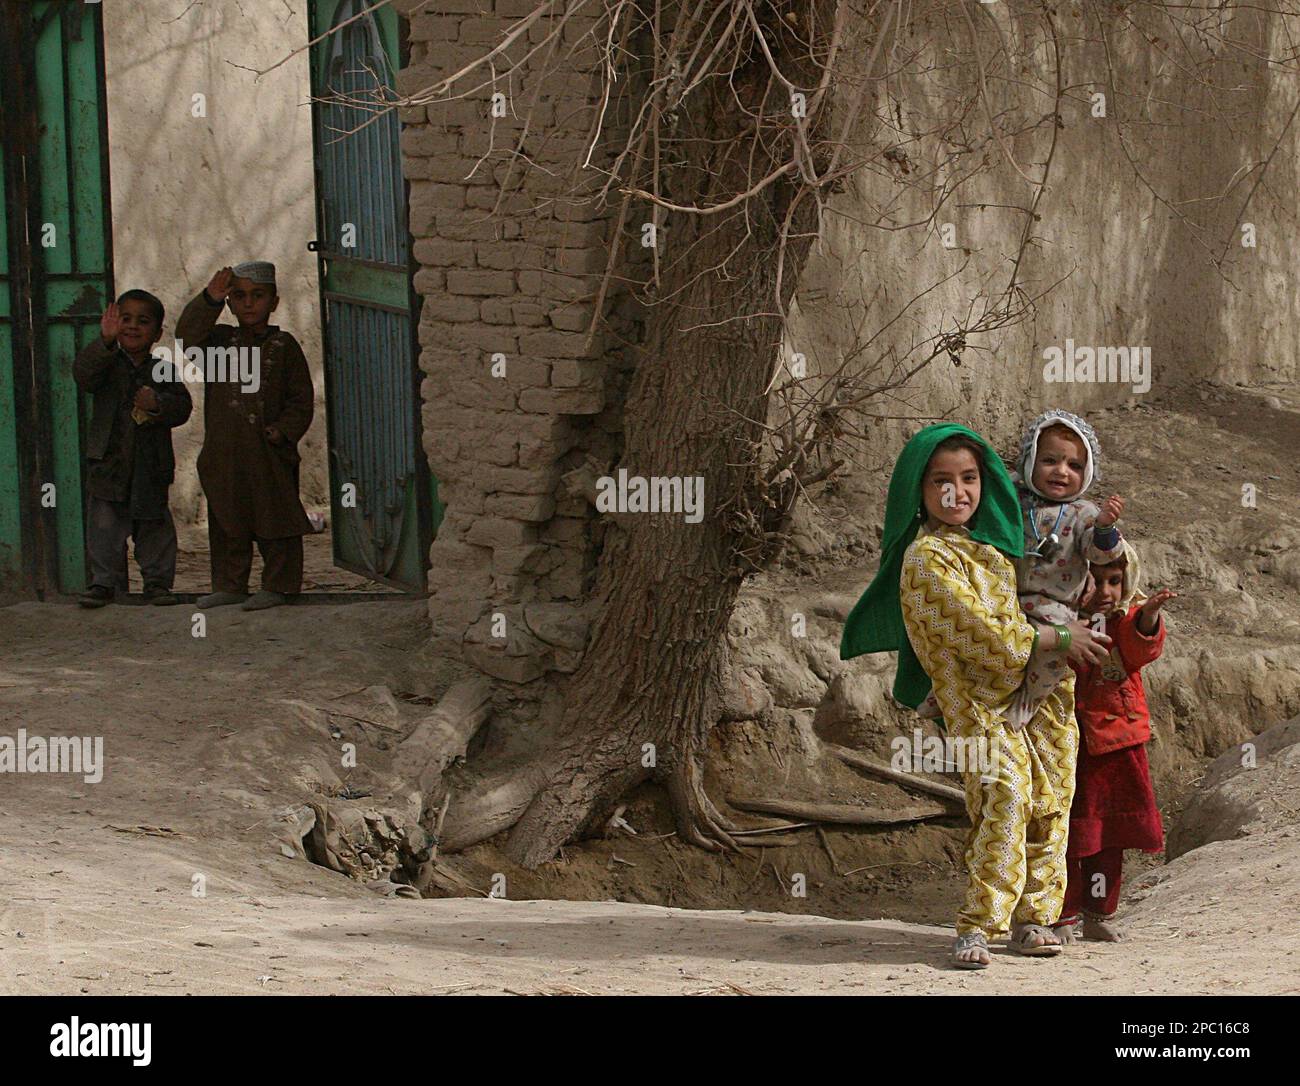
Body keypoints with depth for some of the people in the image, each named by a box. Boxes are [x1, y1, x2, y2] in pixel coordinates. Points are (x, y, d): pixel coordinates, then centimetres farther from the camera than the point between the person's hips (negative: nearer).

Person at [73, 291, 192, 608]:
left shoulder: (162, 372, 6)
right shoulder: (107, 364, 1)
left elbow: (183, 406, 0)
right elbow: (83, 374, -21)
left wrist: (158, 403, -21)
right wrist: (106, 341, -35)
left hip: (151, 465, 1)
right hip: (109, 460, -1)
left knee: (154, 527, 7)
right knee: (105, 526, 0)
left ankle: (157, 581, 17)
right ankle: (105, 581, 7)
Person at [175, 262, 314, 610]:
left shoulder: (283, 346, 3)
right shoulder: (220, 340, 9)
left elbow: (301, 397, 2)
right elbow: (188, 335, -11)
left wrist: (284, 430, -12)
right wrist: (210, 299, -22)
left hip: (270, 453, -3)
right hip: (224, 451, 3)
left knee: (275, 519, 0)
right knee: (227, 522, 9)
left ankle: (277, 586, 7)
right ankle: (229, 585, 18)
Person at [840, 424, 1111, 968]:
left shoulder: (991, 537, 13)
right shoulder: (927, 559, -12)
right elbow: (984, 636, -18)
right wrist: (1060, 640, -11)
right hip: (984, 701, -8)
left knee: (1050, 805, 3)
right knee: (1005, 798, -21)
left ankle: (1032, 916, 11)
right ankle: (977, 927, -22)